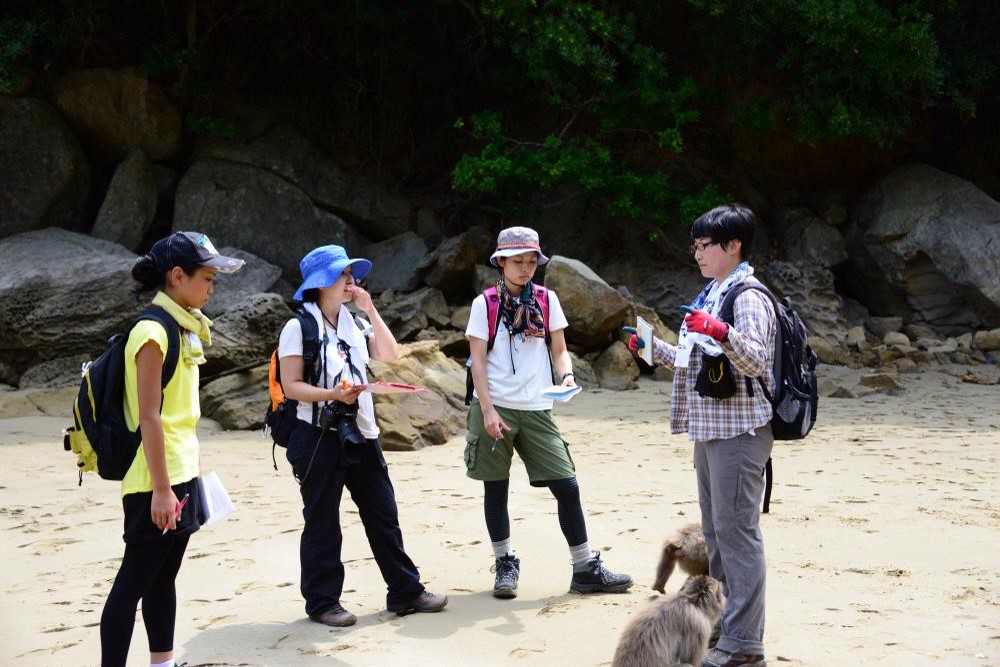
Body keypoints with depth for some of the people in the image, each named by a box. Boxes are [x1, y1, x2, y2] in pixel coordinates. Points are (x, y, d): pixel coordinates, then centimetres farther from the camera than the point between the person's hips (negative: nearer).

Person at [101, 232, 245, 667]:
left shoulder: (181, 328, 12)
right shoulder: (153, 331, -16)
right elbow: (148, 417, -19)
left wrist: (183, 479, 17)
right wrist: (160, 488, -21)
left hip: (181, 473, 9)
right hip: (157, 480, -9)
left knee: (163, 578, 13)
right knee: (134, 582, -4)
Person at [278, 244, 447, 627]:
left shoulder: (353, 322, 12)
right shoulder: (300, 327, -8)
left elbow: (389, 355, 1)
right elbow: (292, 386, -12)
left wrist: (370, 311, -3)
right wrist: (333, 394, -25)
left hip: (360, 433, 6)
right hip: (318, 437, -6)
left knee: (383, 513, 9)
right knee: (322, 523, 2)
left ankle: (404, 591, 17)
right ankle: (322, 602, 13)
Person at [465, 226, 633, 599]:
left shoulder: (547, 300, 8)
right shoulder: (484, 305, 1)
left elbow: (559, 350, 9)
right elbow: (478, 361, -3)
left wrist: (566, 375, -13)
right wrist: (488, 411, -11)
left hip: (536, 410, 2)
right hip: (495, 407, -2)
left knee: (567, 486, -2)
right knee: (495, 488, 6)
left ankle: (586, 569, 7)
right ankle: (505, 565, 21)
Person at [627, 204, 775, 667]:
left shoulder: (747, 297, -12)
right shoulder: (712, 296, 19)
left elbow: (756, 361, -22)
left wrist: (721, 332, -36)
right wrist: (653, 348, 15)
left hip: (738, 431, -10)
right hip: (710, 430, 10)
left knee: (737, 529, -9)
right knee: (715, 529, 15)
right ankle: (724, 620, 26)